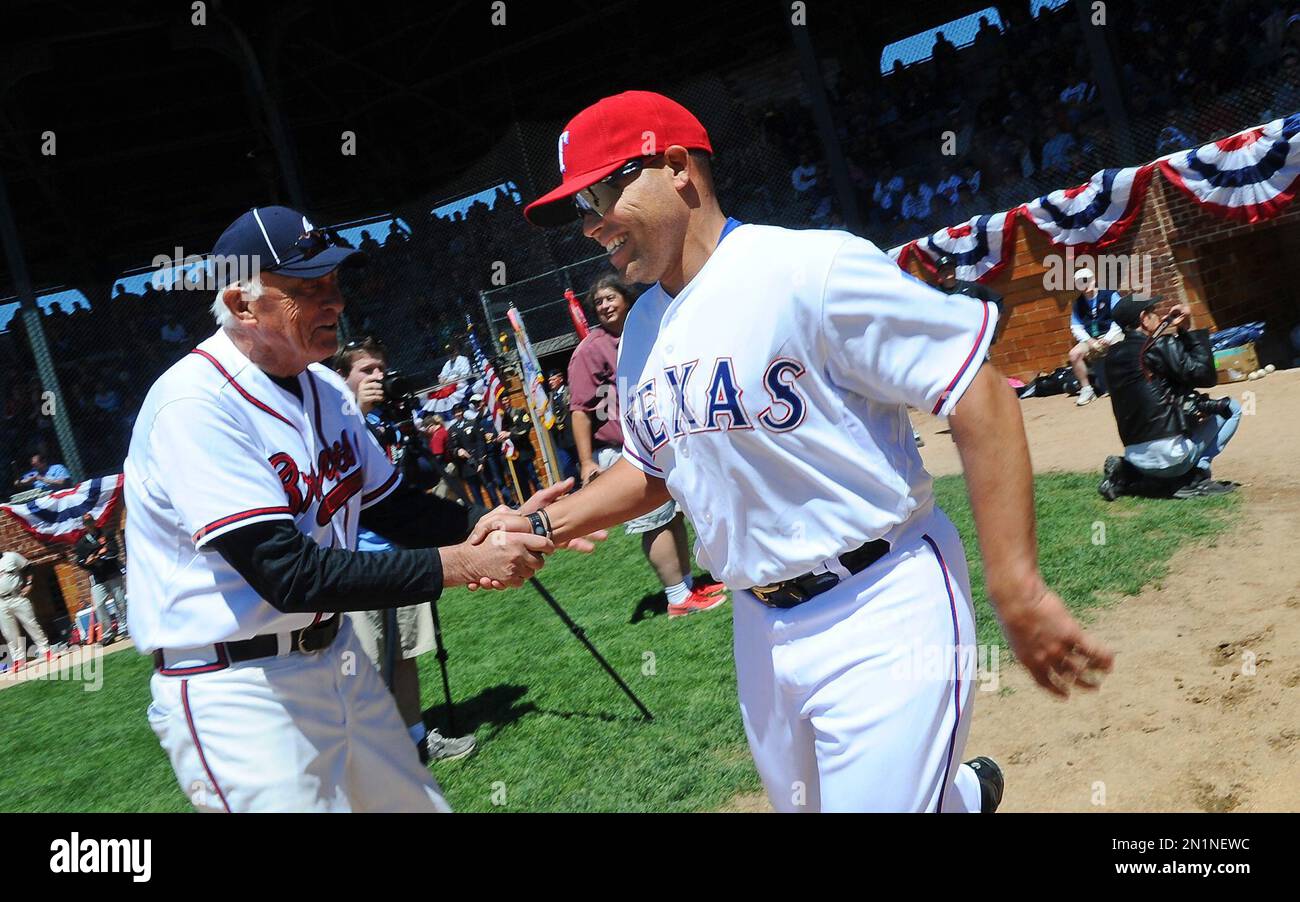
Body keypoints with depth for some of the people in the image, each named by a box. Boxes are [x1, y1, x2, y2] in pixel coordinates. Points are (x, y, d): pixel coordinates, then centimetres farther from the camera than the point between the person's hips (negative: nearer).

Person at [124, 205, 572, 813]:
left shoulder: (325, 387, 5)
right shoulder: (195, 403, -21)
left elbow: (394, 509, 10)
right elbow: (289, 576, -27)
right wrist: (458, 565, -28)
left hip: (339, 662, 8)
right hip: (235, 692, -7)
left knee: (418, 801, 14)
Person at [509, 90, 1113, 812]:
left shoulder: (810, 267, -18)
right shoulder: (639, 333, 7)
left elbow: (980, 398, -19)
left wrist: (1016, 589, -23)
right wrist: (543, 525, 8)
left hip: (882, 612, -7)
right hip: (761, 625, 8)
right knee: (800, 799, 21)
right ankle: (967, 789, 48)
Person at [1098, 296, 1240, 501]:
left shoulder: (1113, 355, 11)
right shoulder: (1158, 346, -10)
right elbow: (1206, 376, -7)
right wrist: (1191, 331, -2)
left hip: (1135, 459, 7)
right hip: (1169, 456, -7)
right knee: (1229, 407, 12)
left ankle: (1126, 477, 12)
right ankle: (1196, 476, 1)